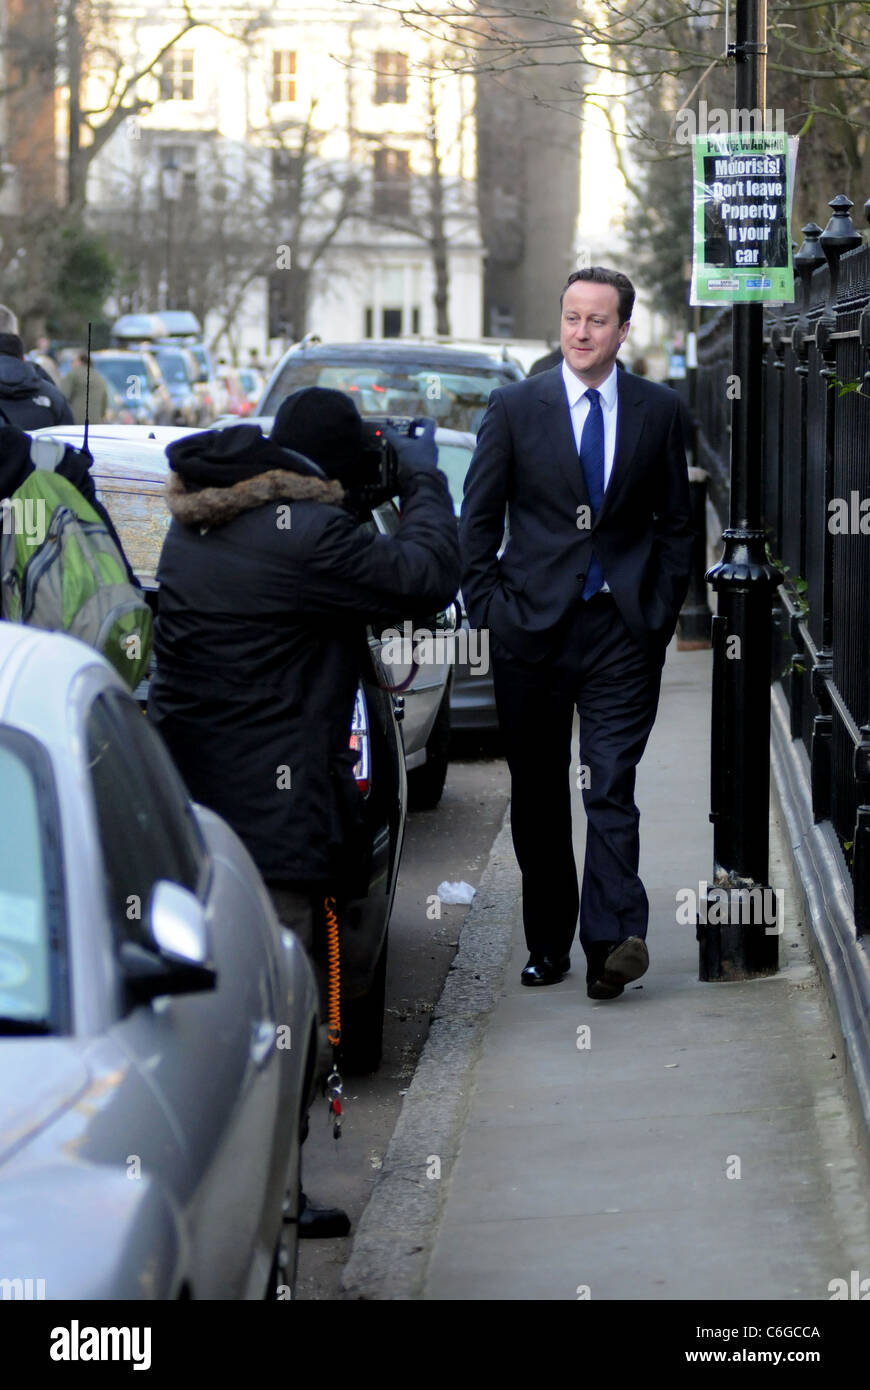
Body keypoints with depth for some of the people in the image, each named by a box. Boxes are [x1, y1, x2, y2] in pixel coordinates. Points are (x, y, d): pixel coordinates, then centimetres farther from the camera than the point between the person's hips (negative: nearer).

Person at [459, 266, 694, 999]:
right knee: (538, 794, 8)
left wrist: (661, 612, 5)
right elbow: (478, 518, 6)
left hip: (622, 630, -1)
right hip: (533, 628, 1)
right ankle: (548, 942, 17)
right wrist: (489, 607, -1)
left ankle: (614, 939, -16)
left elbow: (676, 521, 11)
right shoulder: (515, 407, 3)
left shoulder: (658, 410, 5)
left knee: (611, 789, -11)